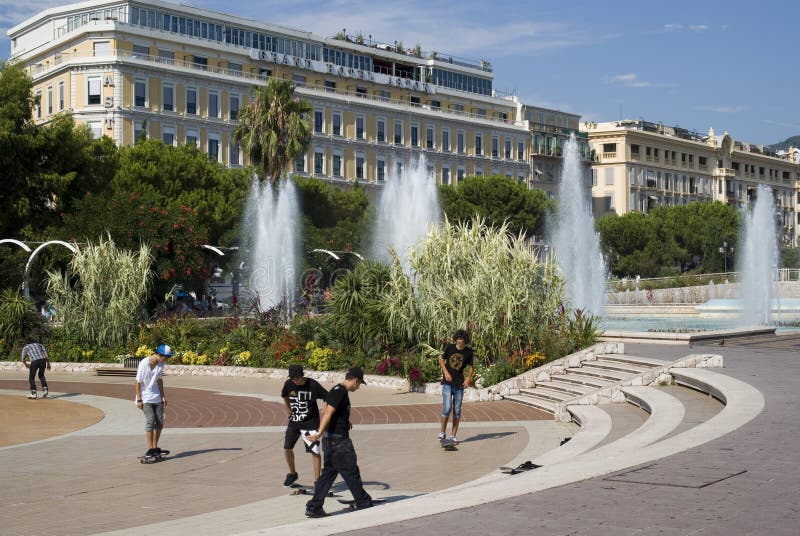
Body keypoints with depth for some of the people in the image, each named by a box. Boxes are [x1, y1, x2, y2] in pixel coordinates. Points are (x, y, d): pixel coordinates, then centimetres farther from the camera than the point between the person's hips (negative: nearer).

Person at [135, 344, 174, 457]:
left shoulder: (161, 364, 0)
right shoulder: (144, 364, -20)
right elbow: (138, 382, -15)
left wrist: (163, 396, 12)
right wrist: (139, 400, -15)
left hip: (156, 397, 7)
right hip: (145, 398, -7)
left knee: (160, 422, 7)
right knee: (150, 421, -14)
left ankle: (155, 448, 17)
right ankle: (150, 450, -11)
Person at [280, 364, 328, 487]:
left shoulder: (313, 385, -18)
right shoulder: (289, 384, -6)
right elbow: (285, 396, 17)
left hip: (310, 423, -4)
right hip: (294, 422, 5)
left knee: (315, 451, -7)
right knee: (287, 448, 6)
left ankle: (317, 480, 2)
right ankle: (292, 473, 30)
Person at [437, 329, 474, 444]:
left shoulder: (468, 352, 0)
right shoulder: (449, 348, -2)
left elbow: (470, 367, 9)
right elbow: (441, 360, 10)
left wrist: (468, 379, -8)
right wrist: (446, 372, -5)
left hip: (459, 384, 1)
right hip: (447, 383, -1)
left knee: (457, 411, 3)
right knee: (447, 408, -11)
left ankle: (453, 436, 12)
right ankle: (442, 432, 7)